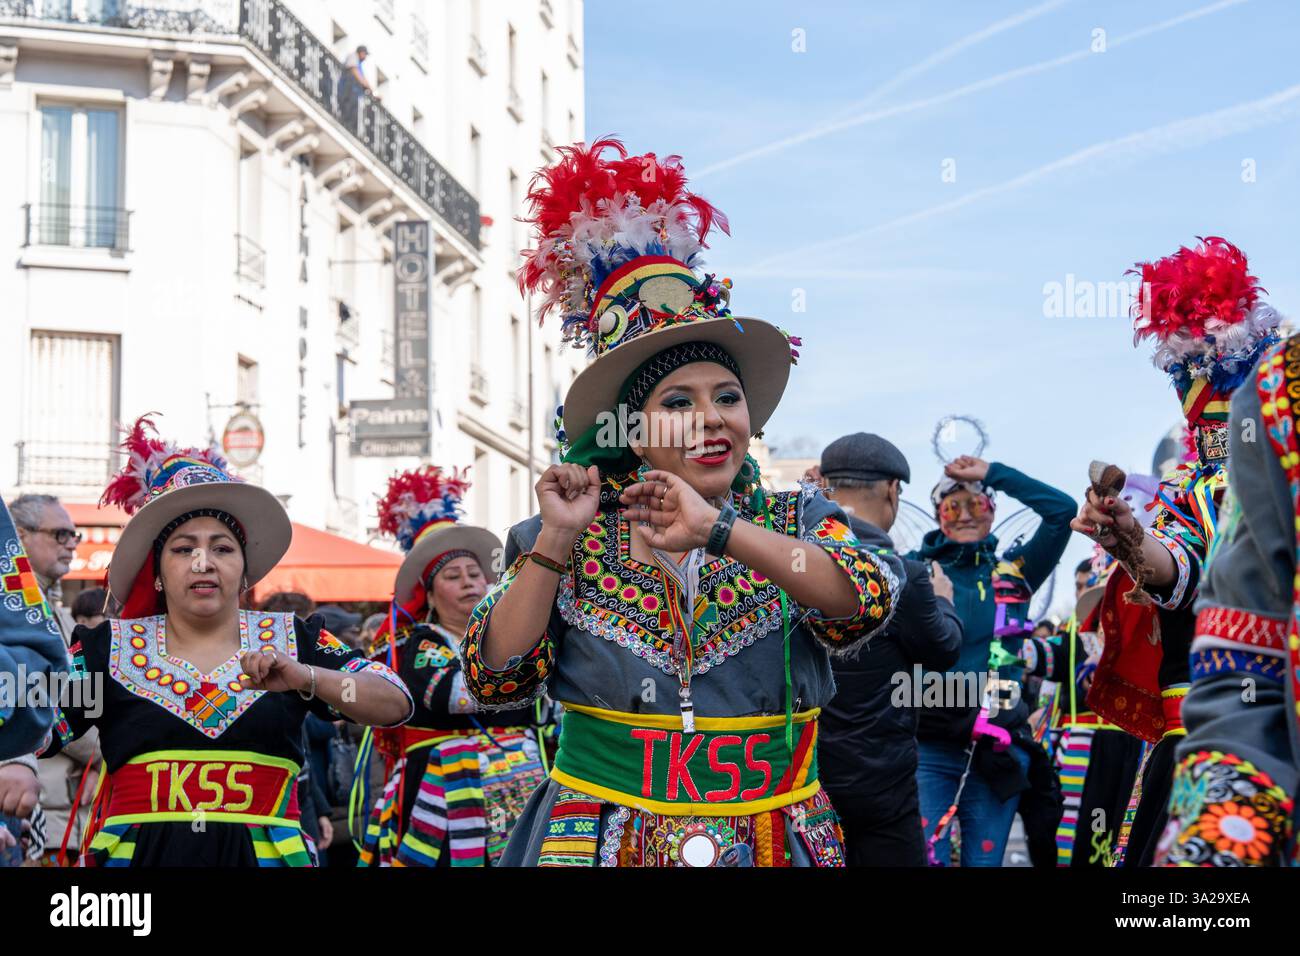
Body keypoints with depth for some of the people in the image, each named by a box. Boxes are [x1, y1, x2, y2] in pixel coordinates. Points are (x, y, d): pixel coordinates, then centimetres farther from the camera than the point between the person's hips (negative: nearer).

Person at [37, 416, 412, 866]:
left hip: (264, 854, 0)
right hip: (134, 852, 0)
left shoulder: (291, 639, 4)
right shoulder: (107, 647, 4)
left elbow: (395, 704, -6)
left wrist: (306, 677, -20)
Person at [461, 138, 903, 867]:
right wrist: (556, 544, -16)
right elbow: (494, 679, -7)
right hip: (602, 840, 0)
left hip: (770, 843, 1)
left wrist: (717, 530, -26)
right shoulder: (580, 545, 1)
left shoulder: (796, 525, 0)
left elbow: (872, 597, -20)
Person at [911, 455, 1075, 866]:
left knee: (984, 861, 8)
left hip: (997, 749, 2)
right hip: (928, 746, -2)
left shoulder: (1014, 572, 11)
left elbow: (1062, 510, 1)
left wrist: (992, 473, -1)